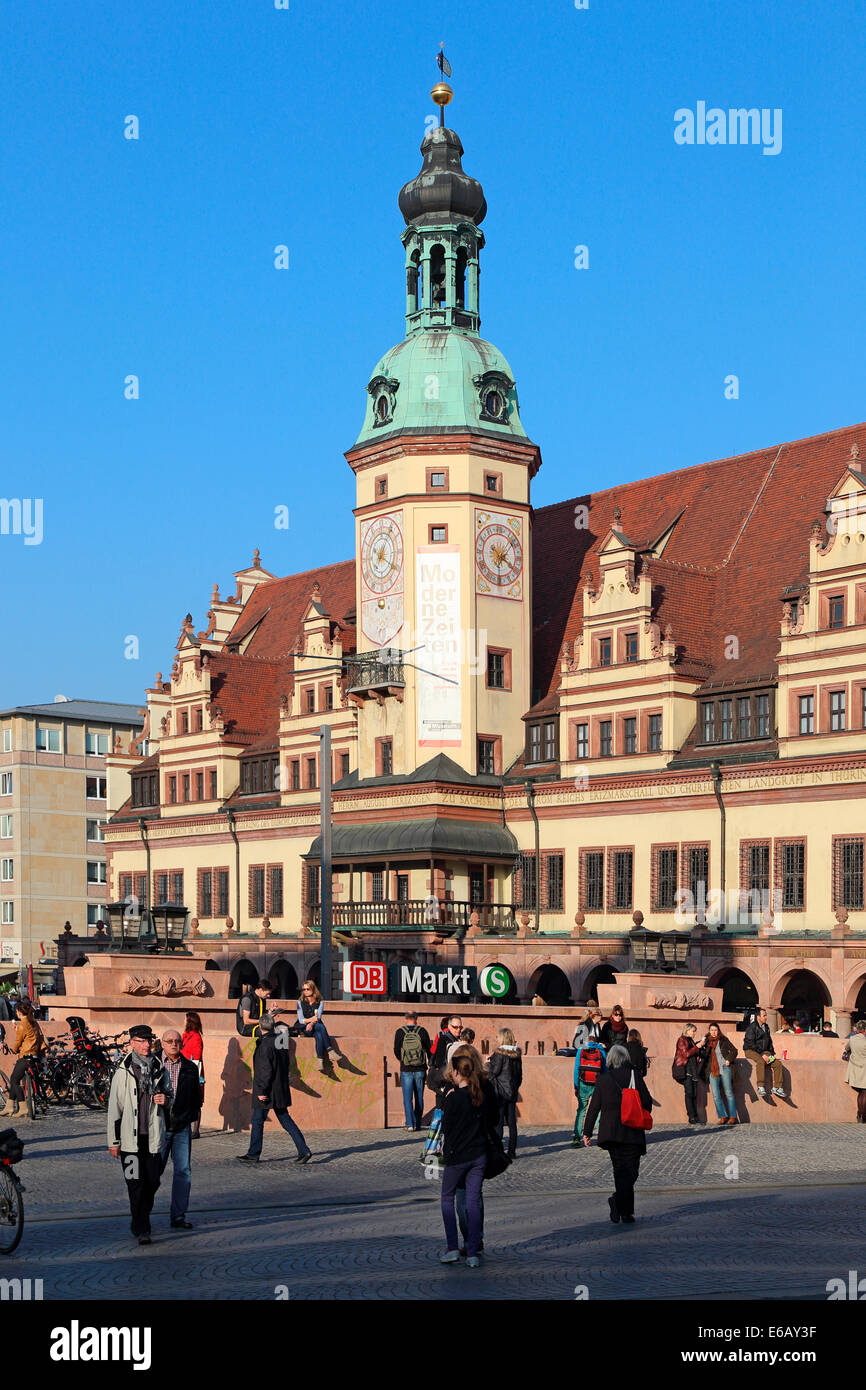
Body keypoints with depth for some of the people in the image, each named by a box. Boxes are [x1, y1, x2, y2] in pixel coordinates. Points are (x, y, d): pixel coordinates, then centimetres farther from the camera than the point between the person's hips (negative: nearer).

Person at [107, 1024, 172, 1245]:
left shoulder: (159, 1069, 8)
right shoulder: (122, 1073, -2)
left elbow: (171, 1096, 22)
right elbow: (114, 1108, -1)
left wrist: (165, 1099, -4)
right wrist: (113, 1140, -3)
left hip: (153, 1136, 3)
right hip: (131, 1137, -3)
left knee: (152, 1181, 8)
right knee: (136, 1185, -5)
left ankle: (140, 1222, 29)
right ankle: (141, 1229, 1)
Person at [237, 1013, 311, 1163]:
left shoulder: (265, 1045, -18)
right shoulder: (280, 1041, 6)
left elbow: (266, 1071, -20)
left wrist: (261, 1091, -17)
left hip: (267, 1091, -8)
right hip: (281, 1089, 8)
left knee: (257, 1122, 5)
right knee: (285, 1119, 11)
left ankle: (253, 1154, 14)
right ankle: (304, 1149, 4)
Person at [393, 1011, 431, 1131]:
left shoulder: (400, 1032, -5)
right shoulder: (422, 1031, -3)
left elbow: (396, 1051, 2)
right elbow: (429, 1050, 2)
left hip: (406, 1070, -1)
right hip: (420, 1070, 1)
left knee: (407, 1098, 3)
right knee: (419, 1097, 12)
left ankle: (410, 1124, -6)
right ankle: (418, 1124, 16)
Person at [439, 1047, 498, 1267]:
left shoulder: (453, 1098, -16)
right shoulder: (485, 1093, -1)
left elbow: (446, 1128, -10)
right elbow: (494, 1120, 9)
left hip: (457, 1156, -4)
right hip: (479, 1154, 4)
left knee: (447, 1199, 12)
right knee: (473, 1201, 8)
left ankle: (452, 1248, 6)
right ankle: (473, 1253, 6)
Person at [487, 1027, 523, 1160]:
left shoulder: (499, 1053, -13)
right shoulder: (517, 1054, 9)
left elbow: (493, 1072, -13)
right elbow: (519, 1075, 13)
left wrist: (489, 1062, 3)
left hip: (500, 1092, -6)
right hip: (512, 1092, 7)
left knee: (498, 1122, -3)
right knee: (511, 1122, 9)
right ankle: (512, 1150, 11)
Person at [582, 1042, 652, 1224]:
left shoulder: (603, 1079, 1)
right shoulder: (636, 1078, -2)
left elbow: (593, 1107, 2)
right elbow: (647, 1104, 1)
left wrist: (587, 1132, 8)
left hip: (610, 1133, 2)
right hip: (632, 1134, -2)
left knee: (620, 1170, 12)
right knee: (631, 1171, 2)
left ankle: (626, 1212, 10)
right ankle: (618, 1199, -24)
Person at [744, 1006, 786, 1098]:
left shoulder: (766, 1027, 16)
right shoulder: (751, 1027, -10)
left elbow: (769, 1042, 24)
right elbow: (751, 1044, -17)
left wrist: (772, 1054, 9)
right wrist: (762, 1055, -21)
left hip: (764, 1051, 7)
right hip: (751, 1051, -7)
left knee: (777, 1063, -13)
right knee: (761, 1061, -37)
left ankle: (777, 1087, -9)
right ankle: (760, 1087, -37)